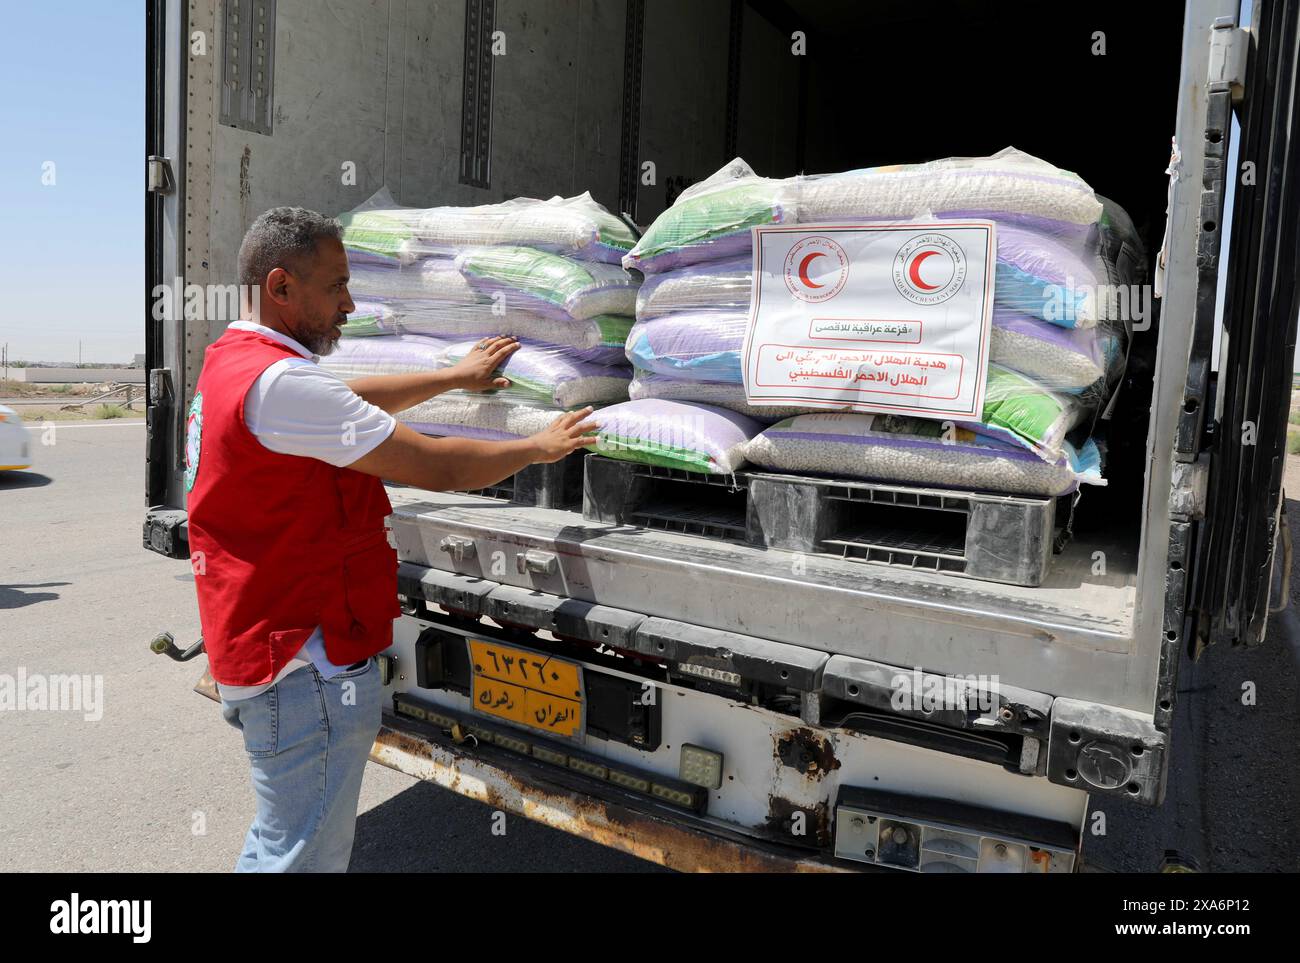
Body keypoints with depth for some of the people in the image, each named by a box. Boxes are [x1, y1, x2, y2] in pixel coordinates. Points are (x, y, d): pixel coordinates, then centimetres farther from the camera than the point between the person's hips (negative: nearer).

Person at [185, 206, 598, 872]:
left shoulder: (231, 362, 11)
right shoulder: (280, 380, -22)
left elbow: (350, 401, 24)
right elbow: (439, 468, -20)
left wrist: (455, 377, 30)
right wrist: (539, 447, -4)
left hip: (261, 651, 11)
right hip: (304, 668, -11)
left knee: (279, 842, 25)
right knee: (306, 856, 3)